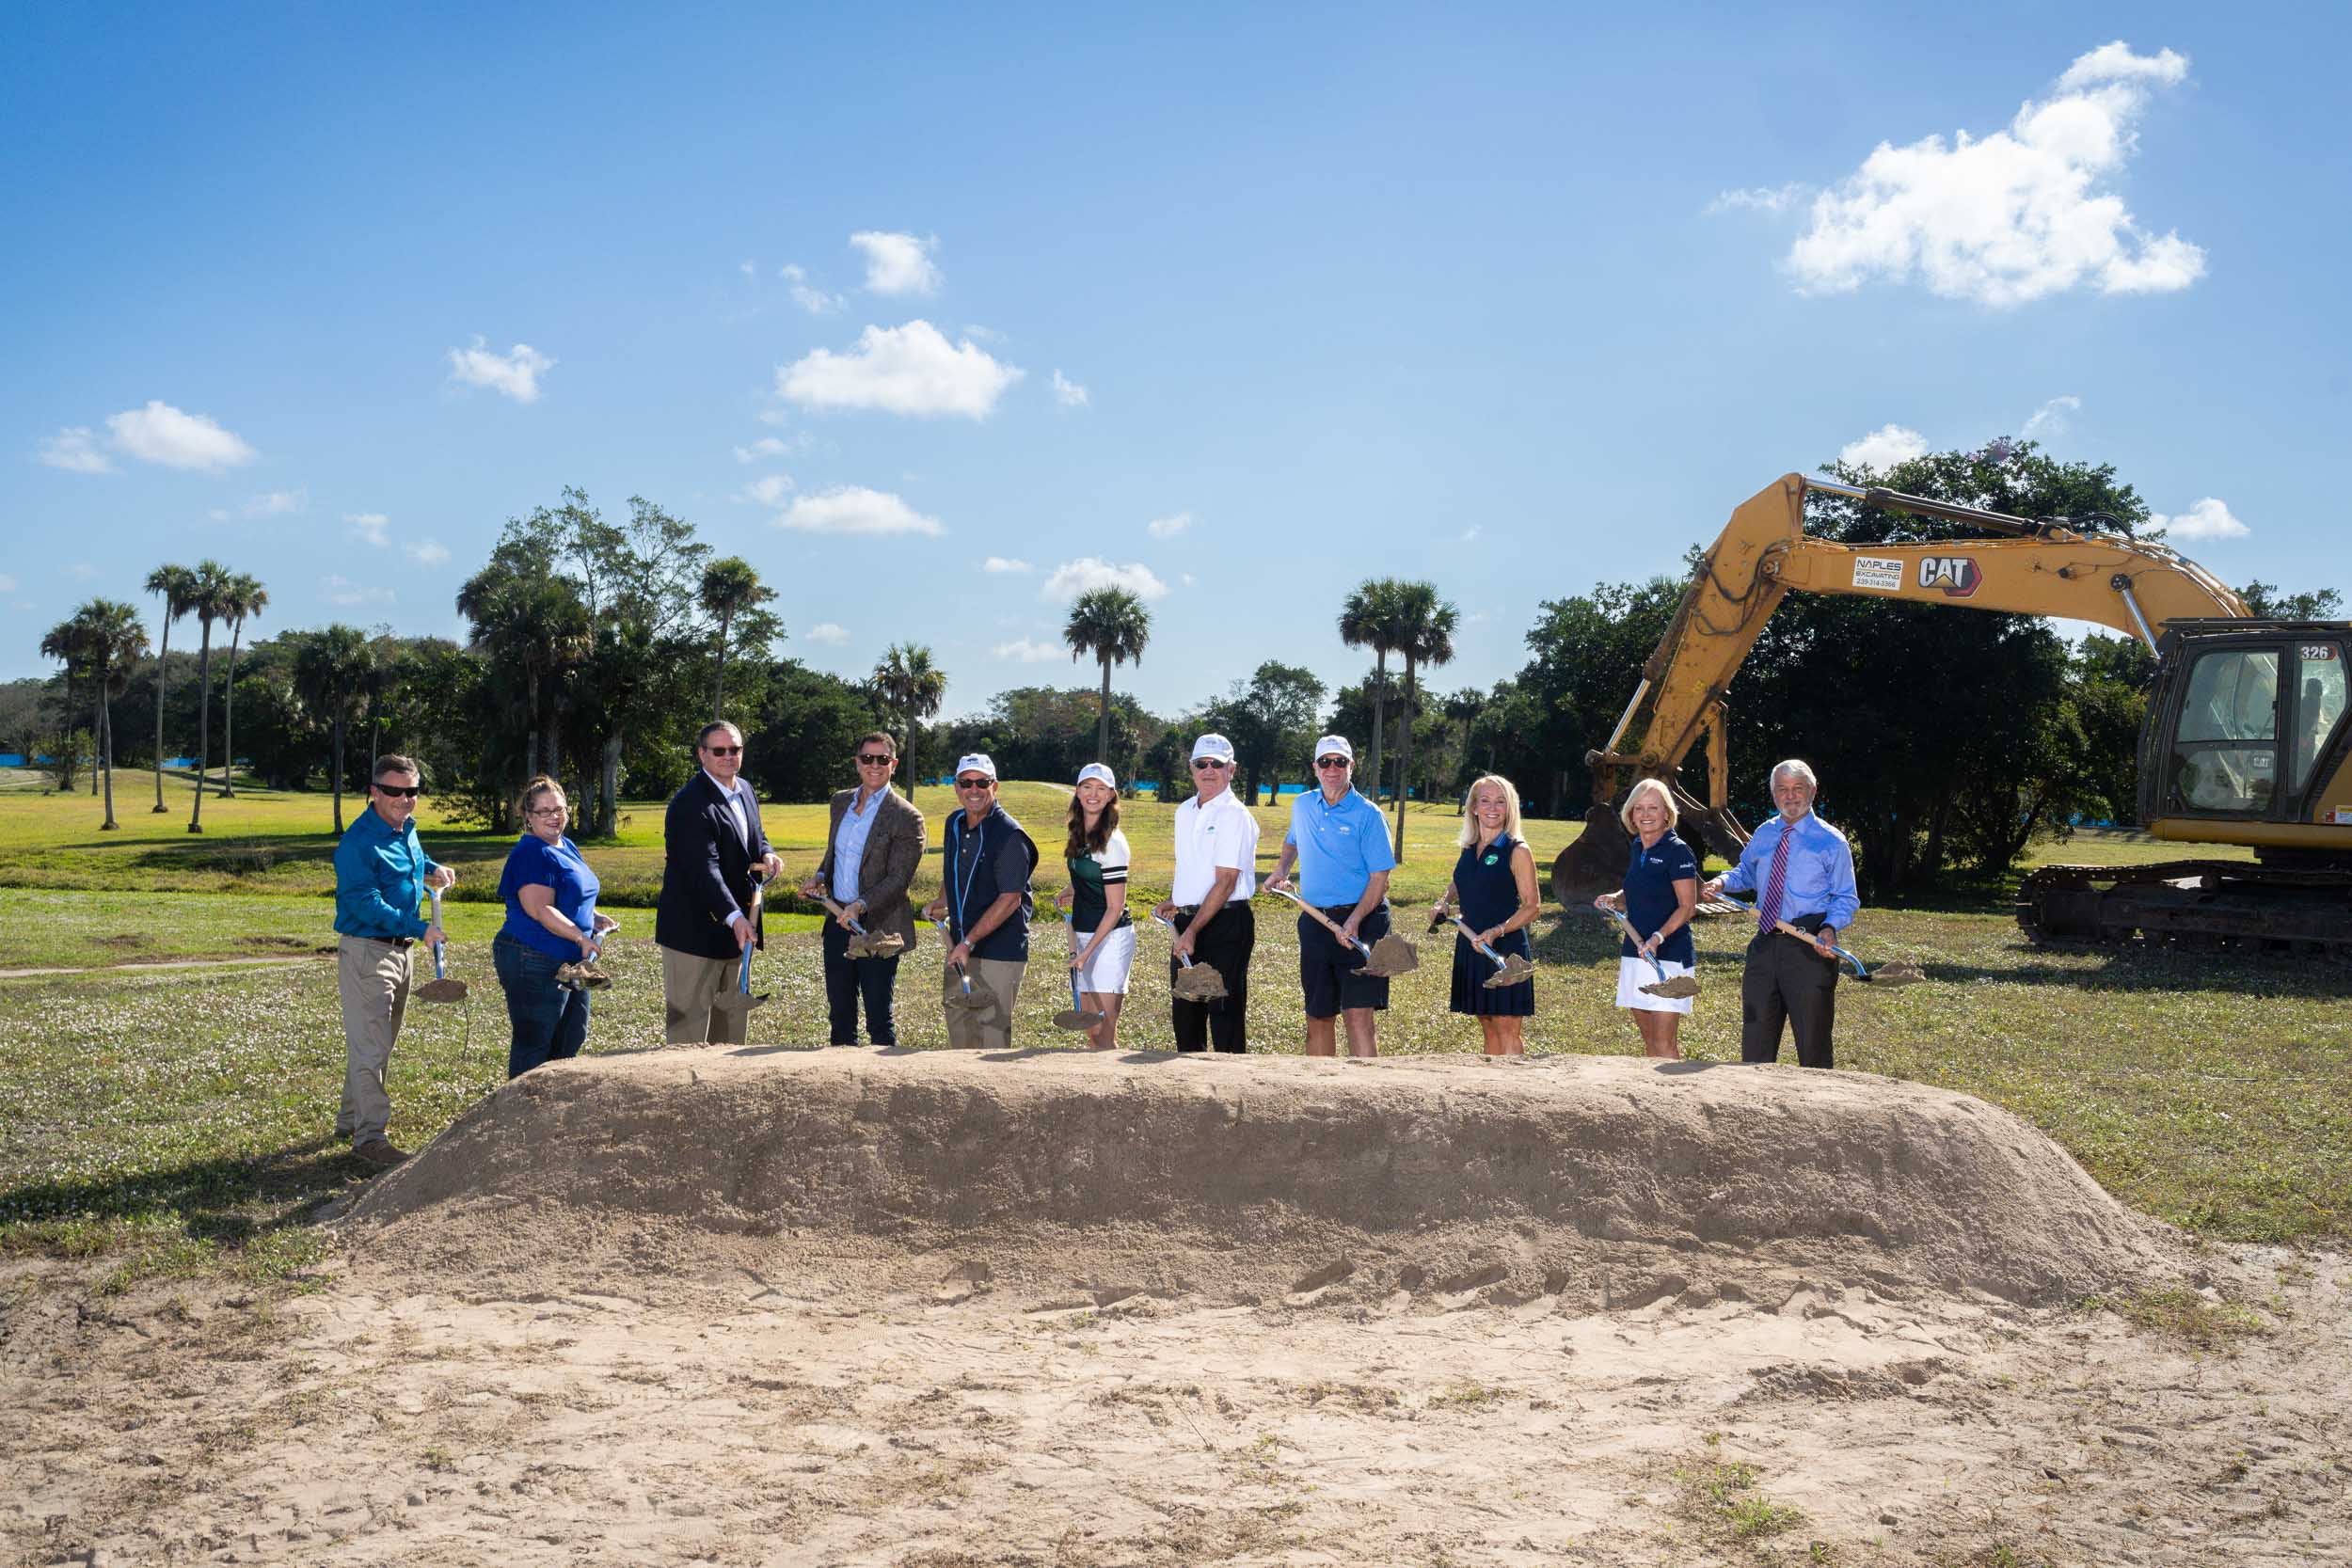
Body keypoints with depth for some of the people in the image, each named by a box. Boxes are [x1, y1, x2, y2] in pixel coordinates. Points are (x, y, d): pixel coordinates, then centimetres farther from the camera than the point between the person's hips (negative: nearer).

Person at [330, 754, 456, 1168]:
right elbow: (366, 904, -25)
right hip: (364, 951, -9)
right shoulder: (359, 842, -20)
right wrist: (420, 928, -28)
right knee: (369, 1047, -10)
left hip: (399, 949, 9)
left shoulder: (406, 830, 8)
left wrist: (433, 869, 12)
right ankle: (370, 1136, -8)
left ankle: (352, 1119, 32)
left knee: (378, 1043, 18)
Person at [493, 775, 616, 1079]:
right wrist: (582, 937, -29)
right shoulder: (531, 853, -16)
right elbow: (539, 910, -25)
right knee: (534, 1043, -2)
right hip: (534, 963, -10)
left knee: (571, 1038, 17)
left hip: (570, 962, 10)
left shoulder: (567, 847, 14)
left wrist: (595, 918, 10)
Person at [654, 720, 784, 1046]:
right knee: (690, 1023, -4)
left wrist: (766, 854, 0)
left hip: (736, 926, 9)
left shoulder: (744, 790, 9)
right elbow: (704, 870, -28)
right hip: (694, 930, -9)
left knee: (732, 1021, 15)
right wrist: (735, 918, -39)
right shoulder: (690, 804, -20)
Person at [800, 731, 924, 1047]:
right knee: (840, 1013, 14)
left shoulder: (906, 817, -11)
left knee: (879, 1020, 0)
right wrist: (819, 878, 3)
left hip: (878, 926, -6)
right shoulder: (841, 802, 10)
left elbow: (898, 879, -16)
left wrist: (861, 906, -28)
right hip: (839, 922, 6)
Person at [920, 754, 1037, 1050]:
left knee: (991, 1034, -5)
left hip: (1000, 950, -8)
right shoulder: (955, 824, 8)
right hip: (960, 947, 8)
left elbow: (1010, 900, -20)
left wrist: (969, 942, -21)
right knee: (958, 1025, 16)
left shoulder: (1010, 836, -17)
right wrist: (939, 903, 6)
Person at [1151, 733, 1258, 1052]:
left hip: (1225, 922, -8)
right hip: (1187, 921, 8)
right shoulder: (1184, 812, 14)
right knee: (1185, 1014, 13)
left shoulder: (1235, 815, -12)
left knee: (1225, 1013, -7)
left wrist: (1193, 930, -20)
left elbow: (1225, 882, -17)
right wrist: (1173, 901, 13)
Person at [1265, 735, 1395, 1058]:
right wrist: (1281, 870, 17)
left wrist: (1354, 921, -21)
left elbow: (1380, 877, -10)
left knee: (1359, 1016, -12)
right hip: (1314, 922, 5)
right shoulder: (1302, 807, 10)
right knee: (1318, 1018, 10)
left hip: (1360, 923, -5)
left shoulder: (1367, 814, -6)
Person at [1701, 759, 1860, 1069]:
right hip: (1765, 944, 6)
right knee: (1756, 1036, 11)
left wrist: (1830, 928, -21)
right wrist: (1722, 883, 6)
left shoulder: (1831, 841, -4)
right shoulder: (1764, 835, 12)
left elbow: (1845, 900, -3)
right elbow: (1746, 872, 27)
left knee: (1813, 1042, 1)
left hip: (1810, 947, -5)